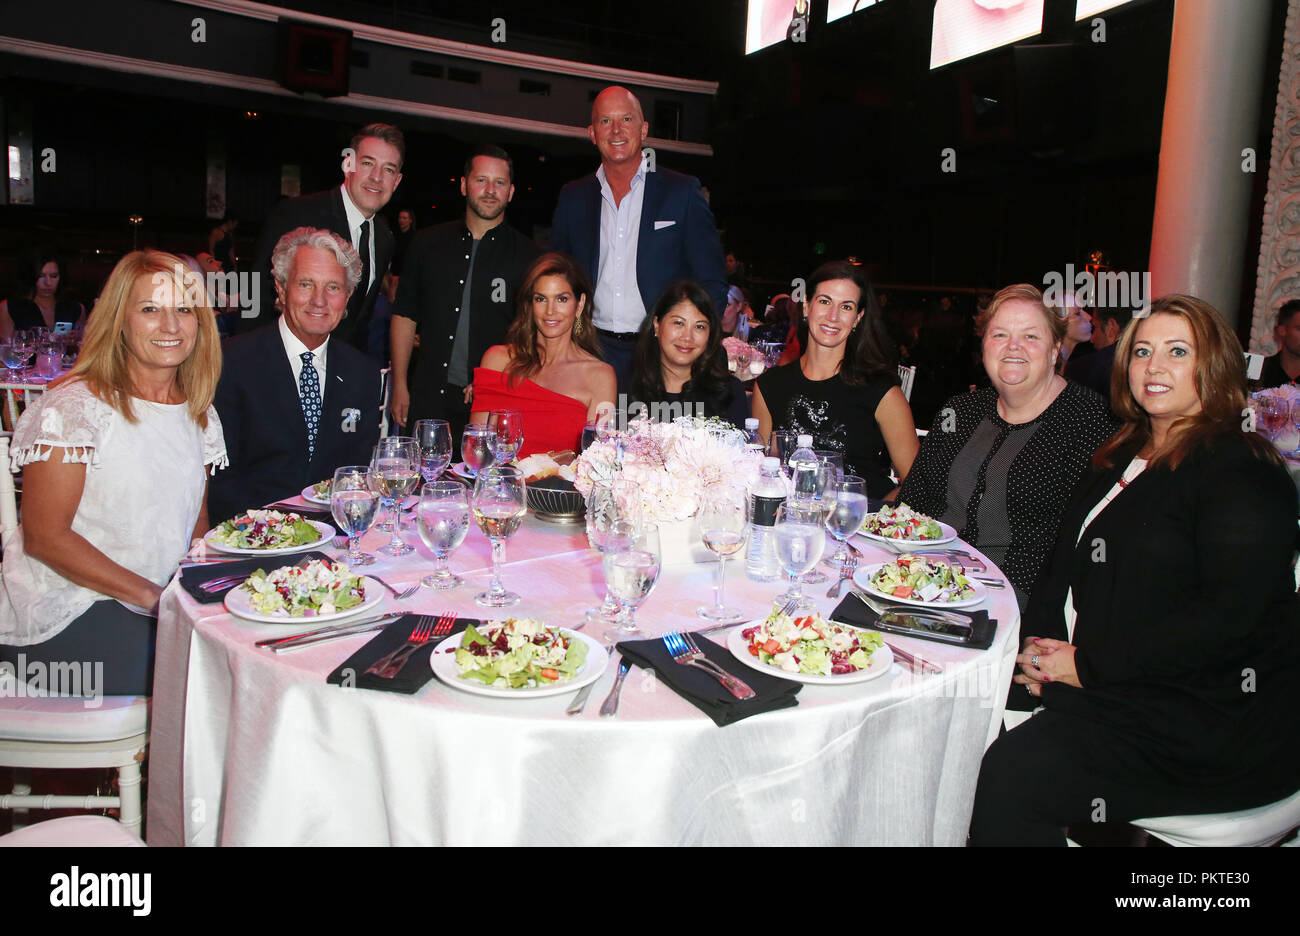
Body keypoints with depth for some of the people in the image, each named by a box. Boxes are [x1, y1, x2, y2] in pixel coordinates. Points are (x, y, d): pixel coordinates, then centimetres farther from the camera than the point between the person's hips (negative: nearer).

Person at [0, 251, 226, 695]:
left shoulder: (199, 414, 10)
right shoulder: (74, 406, -10)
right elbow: (44, 537, -13)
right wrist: (150, 596, -17)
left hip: (163, 607, 6)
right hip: (70, 610, -6)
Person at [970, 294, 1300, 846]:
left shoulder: (1241, 471, -11)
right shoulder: (1123, 458, 15)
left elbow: (1228, 614, -20)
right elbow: (1066, 563, 14)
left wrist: (1090, 665, -19)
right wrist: (1038, 642, -4)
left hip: (1209, 722, -8)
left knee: (1014, 775, -26)